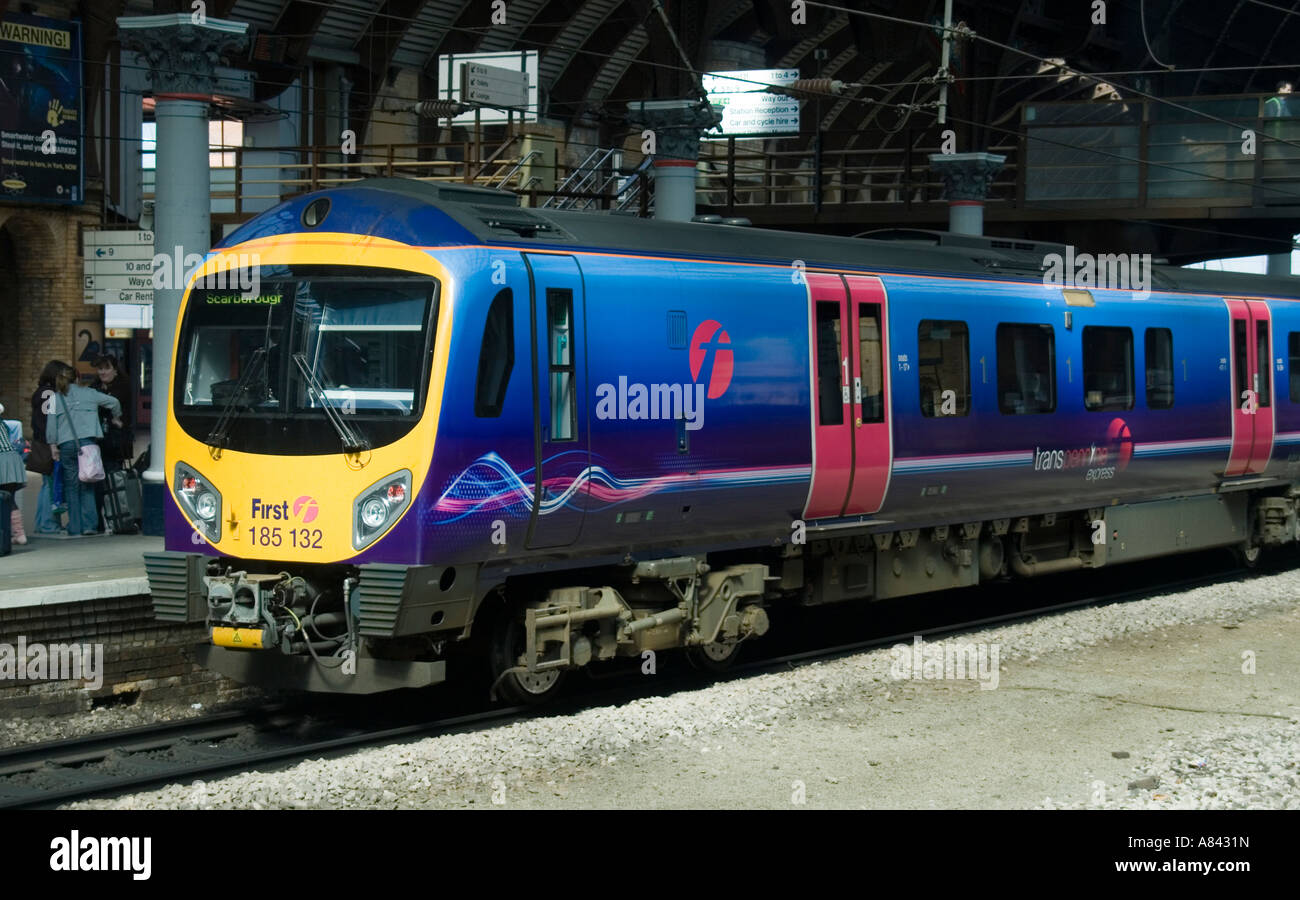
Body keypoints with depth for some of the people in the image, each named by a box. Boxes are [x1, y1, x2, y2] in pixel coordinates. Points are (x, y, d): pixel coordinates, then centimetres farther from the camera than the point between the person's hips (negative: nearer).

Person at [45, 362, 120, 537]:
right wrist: (116, 418, 30)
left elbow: (51, 422, 3)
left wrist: (53, 445, 8)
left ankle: (74, 527, 2)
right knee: (87, 485, 4)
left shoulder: (55, 397, 9)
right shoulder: (88, 393, 11)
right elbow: (113, 402, 12)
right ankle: (88, 524, -5)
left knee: (71, 486, 5)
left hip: (66, 444, 0)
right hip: (87, 441, 0)